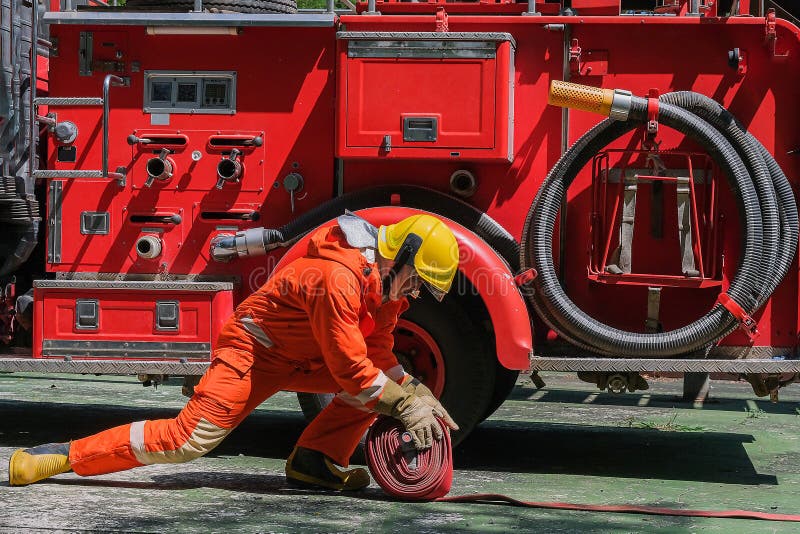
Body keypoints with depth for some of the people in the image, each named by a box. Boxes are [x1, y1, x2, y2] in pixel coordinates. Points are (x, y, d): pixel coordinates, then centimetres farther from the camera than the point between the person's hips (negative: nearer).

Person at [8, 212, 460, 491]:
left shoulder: (385, 285, 1)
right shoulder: (339, 278, -31)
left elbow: (378, 355, 7)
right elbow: (350, 368, -29)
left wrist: (418, 393, -6)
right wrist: (405, 407, -24)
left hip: (301, 359, 9)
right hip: (254, 353, -9)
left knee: (379, 384, -2)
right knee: (190, 437, -19)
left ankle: (315, 460, 2)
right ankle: (63, 456, -14)